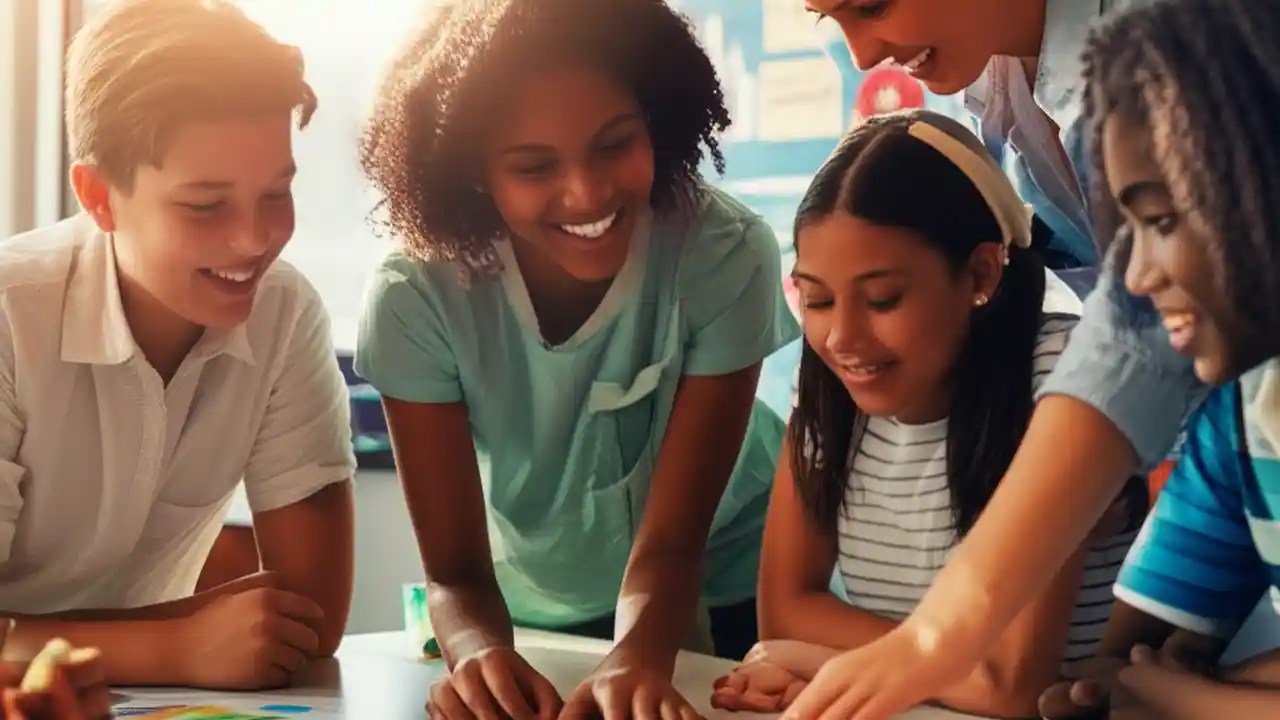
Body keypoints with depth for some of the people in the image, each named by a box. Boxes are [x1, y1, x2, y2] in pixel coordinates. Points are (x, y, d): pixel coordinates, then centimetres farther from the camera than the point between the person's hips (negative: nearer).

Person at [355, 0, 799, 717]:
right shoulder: (416, 299, -23)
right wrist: (479, 652, -40)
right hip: (535, 615, 1)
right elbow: (456, 570, -19)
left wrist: (636, 659, -41)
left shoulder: (726, 256, -25)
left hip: (724, 592, 0)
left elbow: (669, 543, -22)